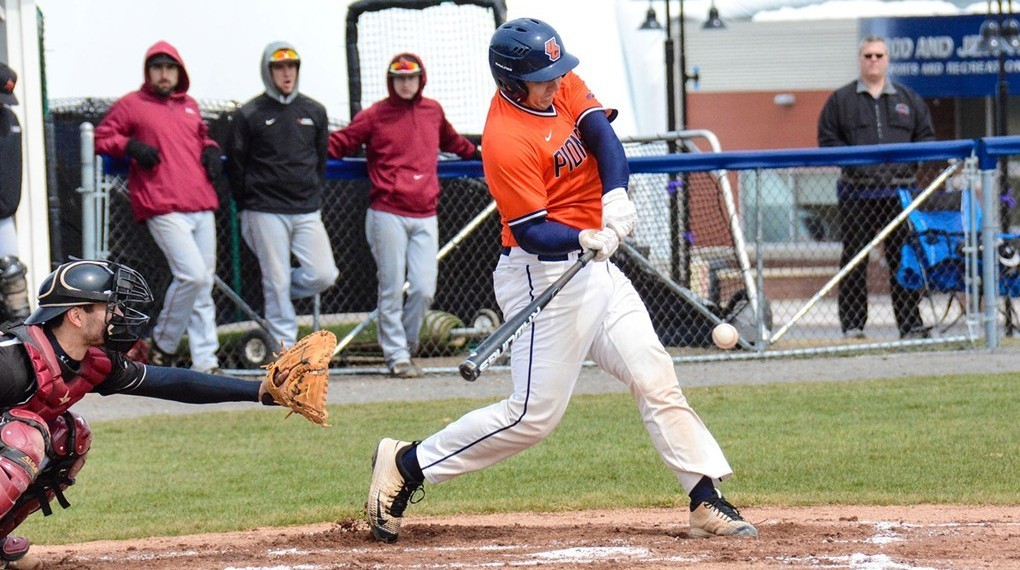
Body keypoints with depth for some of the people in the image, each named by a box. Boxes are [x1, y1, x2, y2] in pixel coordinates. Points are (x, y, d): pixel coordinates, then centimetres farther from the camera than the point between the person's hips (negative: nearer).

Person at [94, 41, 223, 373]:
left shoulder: (190, 106, 21)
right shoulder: (132, 105, 5)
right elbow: (100, 139, 6)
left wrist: (211, 150, 14)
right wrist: (130, 146, -11)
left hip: (201, 205, 6)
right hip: (163, 208, -6)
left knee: (203, 286, 5)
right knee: (193, 275, -19)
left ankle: (205, 363, 8)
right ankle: (162, 345, 0)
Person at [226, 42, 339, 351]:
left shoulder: (314, 111, 10)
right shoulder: (249, 115, 0)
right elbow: (235, 164, 4)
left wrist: (315, 195, 12)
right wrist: (246, 209, 3)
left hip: (307, 210, 3)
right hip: (267, 212, -3)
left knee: (323, 275, -7)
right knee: (277, 282, -4)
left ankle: (278, 295, 20)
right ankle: (285, 347, 3)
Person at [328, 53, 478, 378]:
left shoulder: (432, 112, 14)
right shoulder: (375, 116, 1)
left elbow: (451, 141, 34)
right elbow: (340, 143, 2)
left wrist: (478, 154, 46)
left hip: (425, 216, 4)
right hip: (388, 214, -4)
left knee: (424, 289, -2)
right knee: (392, 288, -2)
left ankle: (406, 342, 18)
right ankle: (396, 355, 5)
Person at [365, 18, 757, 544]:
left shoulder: (561, 86, 2)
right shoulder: (506, 141, -22)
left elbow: (601, 135, -9)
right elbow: (530, 231, -22)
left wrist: (615, 196, -25)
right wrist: (585, 239, -38)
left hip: (592, 265, 9)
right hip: (544, 277, -9)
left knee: (656, 379, 4)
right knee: (534, 415, -7)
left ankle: (707, 502, 5)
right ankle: (406, 465, 4)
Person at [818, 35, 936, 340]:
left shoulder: (908, 99, 14)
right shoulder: (840, 100, 8)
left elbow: (926, 136, 14)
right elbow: (827, 140, 4)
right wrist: (853, 159, -11)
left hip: (899, 190, 2)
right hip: (856, 192, -2)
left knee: (904, 257, 1)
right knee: (854, 258, -1)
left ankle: (910, 323, 5)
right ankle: (852, 323, 2)